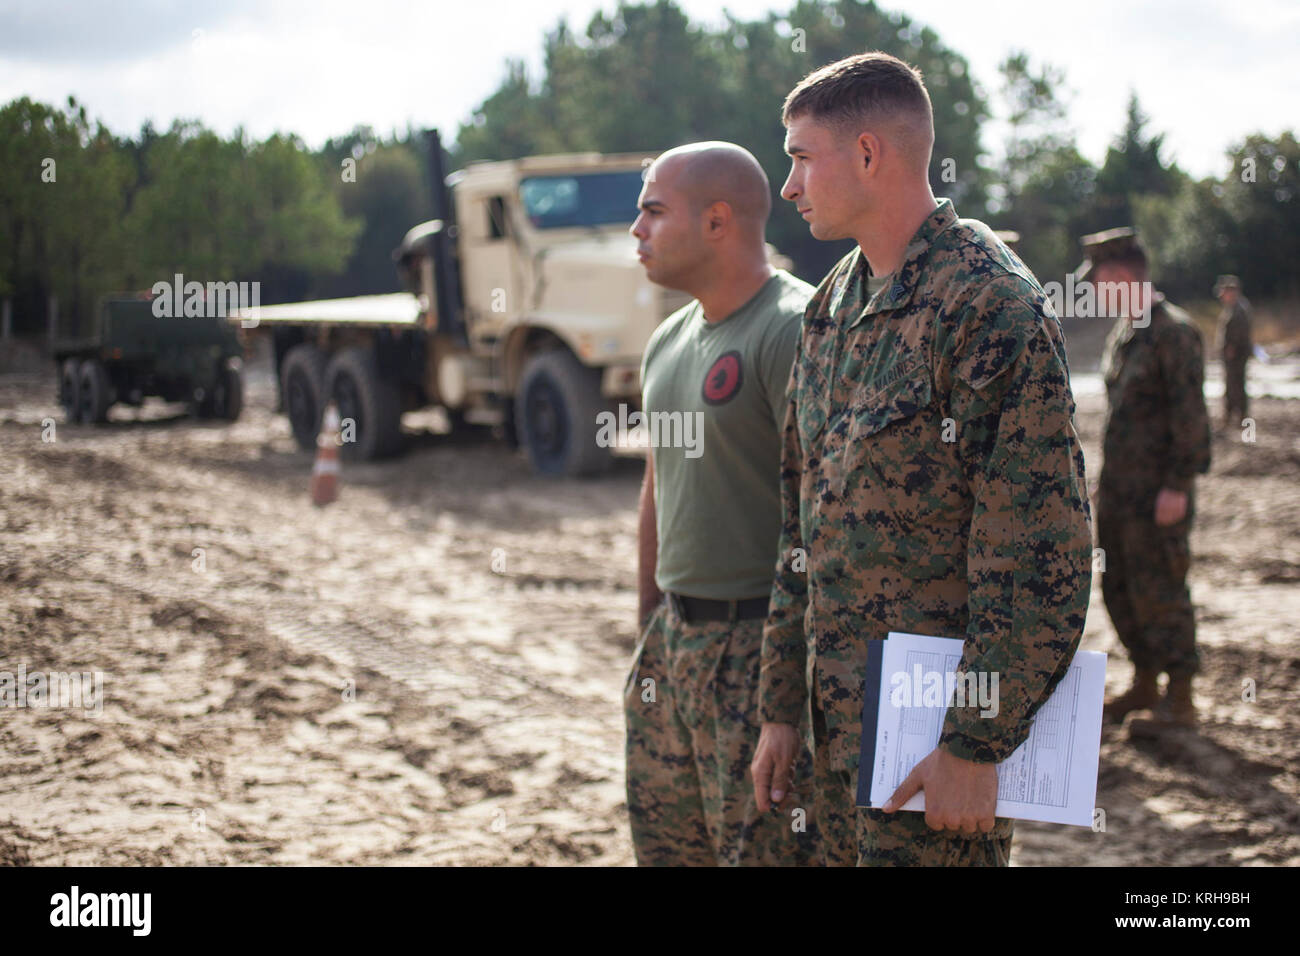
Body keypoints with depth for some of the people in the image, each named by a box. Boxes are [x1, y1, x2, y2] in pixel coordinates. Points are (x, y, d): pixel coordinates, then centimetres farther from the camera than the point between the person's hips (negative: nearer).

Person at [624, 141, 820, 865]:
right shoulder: (670, 342, 14)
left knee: (766, 848, -3)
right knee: (664, 843, 15)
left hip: (763, 642, -9)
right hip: (676, 636, 9)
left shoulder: (794, 331, -14)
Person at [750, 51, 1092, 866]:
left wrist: (976, 744, -19)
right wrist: (783, 706, 14)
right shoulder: (832, 308, 12)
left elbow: (1039, 554, -19)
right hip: (840, 708, 8)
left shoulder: (992, 306, -15)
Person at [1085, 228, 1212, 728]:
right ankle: (1145, 684, 26)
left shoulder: (1173, 331, -14)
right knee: (1118, 588, 13)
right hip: (1118, 488, 9)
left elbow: (1190, 414, -17)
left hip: (1157, 491, -9)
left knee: (1158, 591, -5)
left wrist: (1177, 484, -20)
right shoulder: (1122, 331, 14)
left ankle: (1180, 700, 4)